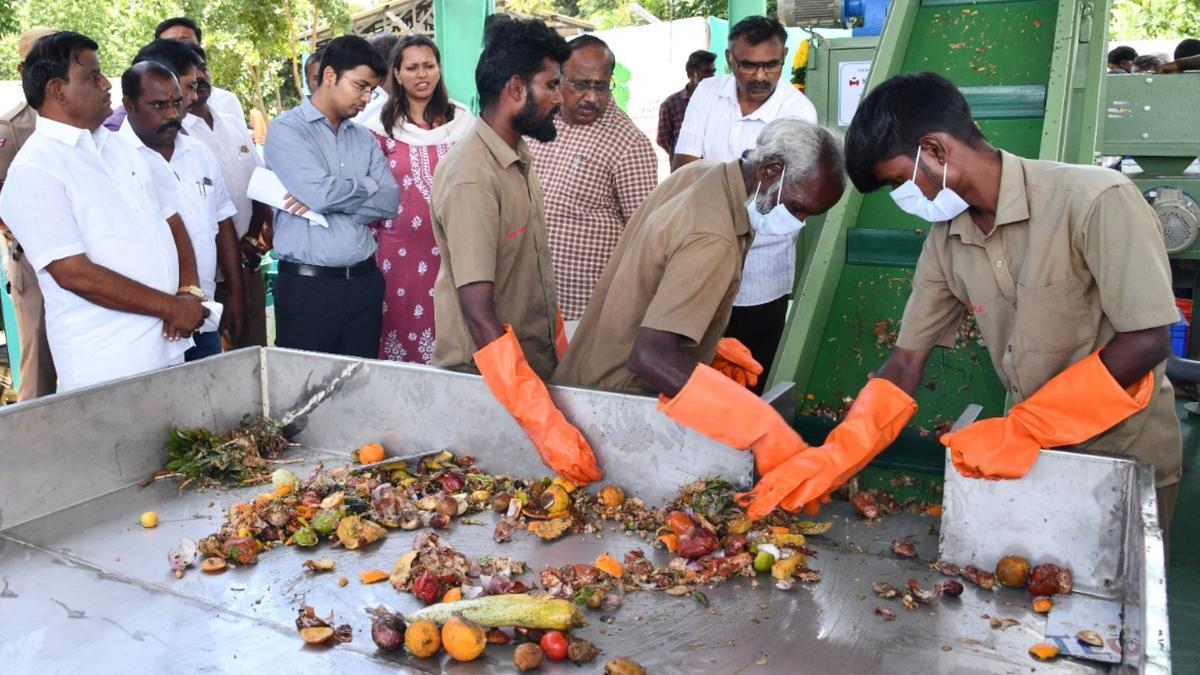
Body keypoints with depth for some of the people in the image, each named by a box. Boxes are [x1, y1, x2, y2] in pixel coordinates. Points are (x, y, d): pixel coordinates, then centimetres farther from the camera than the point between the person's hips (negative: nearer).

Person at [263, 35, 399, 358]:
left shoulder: (365, 138, 13)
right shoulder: (286, 130, -5)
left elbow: (390, 201, 0)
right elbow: (321, 192, -20)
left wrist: (329, 200, -12)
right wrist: (367, 185, -2)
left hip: (365, 281, 5)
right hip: (307, 285, -5)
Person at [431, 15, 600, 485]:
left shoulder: (518, 159, 6)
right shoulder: (472, 177, -22)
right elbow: (479, 315, -29)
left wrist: (561, 353, 11)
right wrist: (547, 424, -35)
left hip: (534, 365, 8)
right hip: (484, 381, -8)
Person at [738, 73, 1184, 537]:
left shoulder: (1094, 201, -22)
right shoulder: (946, 241, -4)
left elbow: (1147, 341, -23)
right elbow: (907, 361, -3)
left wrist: (1020, 429, -24)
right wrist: (835, 458, -15)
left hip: (1128, 464, -5)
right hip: (1036, 456, 5)